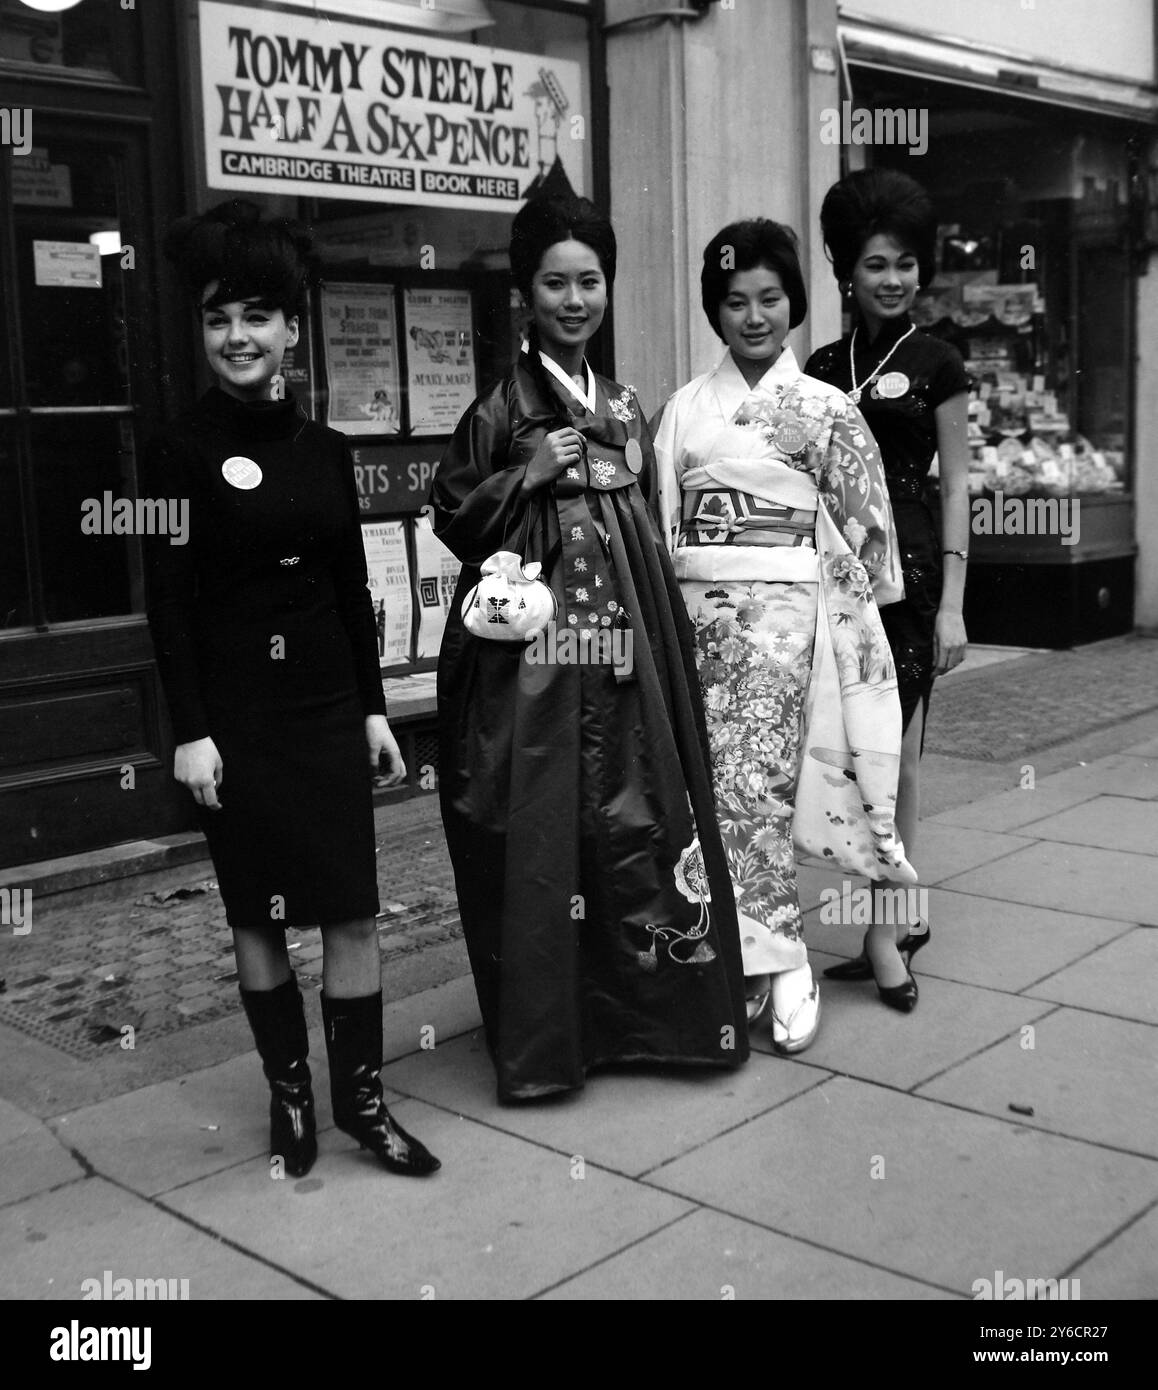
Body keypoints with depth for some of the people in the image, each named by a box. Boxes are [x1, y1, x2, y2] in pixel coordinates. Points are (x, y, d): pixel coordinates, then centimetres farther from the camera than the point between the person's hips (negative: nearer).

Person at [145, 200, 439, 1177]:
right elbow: (168, 601, -7)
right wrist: (190, 732, -11)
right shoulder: (183, 452, -5)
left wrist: (375, 708, 9)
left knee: (354, 910, 3)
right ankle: (289, 1092, 24)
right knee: (258, 917, 8)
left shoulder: (326, 449, 7)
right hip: (235, 715, -3)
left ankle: (361, 1096, 17)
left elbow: (352, 587, 11)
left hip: (328, 707, 4)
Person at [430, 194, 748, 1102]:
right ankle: (542, 1035, 11)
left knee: (639, 817, 7)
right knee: (538, 832, -2)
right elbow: (453, 520, -2)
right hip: (531, 648, -5)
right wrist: (526, 476, -12)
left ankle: (638, 1008, 23)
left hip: (624, 646, 5)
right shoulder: (501, 407, -2)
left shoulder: (625, 406, 14)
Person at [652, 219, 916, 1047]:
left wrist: (856, 606, 6)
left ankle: (776, 963, 4)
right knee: (711, 787, 2)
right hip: (697, 610, 4)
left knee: (749, 785, -10)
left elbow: (864, 523, 5)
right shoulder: (686, 407, 10)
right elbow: (662, 521, 11)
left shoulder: (826, 409, 2)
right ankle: (775, 962, 14)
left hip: (781, 611, -3)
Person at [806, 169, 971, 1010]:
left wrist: (953, 603, -9)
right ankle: (902, 916, 19)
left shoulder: (936, 366, 0)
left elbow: (957, 488, -3)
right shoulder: (824, 366, 11)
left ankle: (890, 922, 4)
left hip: (906, 566, -4)